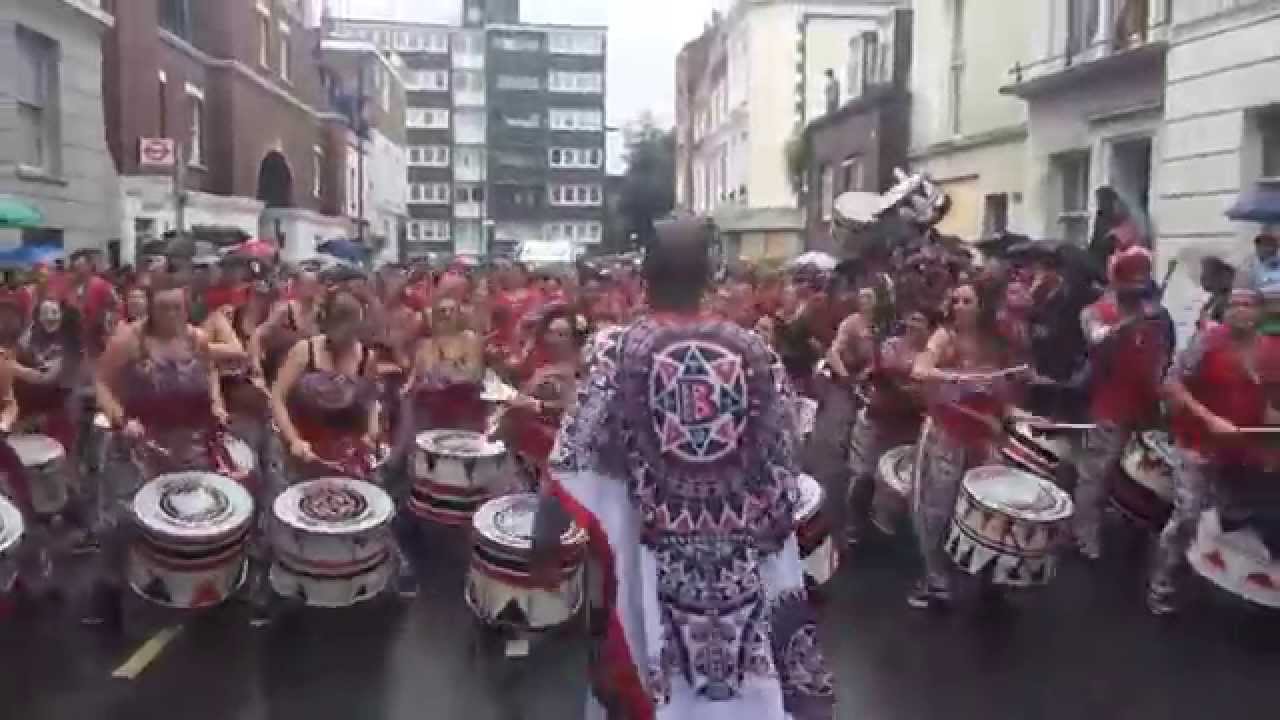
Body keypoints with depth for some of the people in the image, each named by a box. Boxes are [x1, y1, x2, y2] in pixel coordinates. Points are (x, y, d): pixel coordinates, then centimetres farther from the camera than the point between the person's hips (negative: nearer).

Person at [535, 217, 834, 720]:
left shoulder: (619, 352, -10)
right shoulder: (753, 352, -4)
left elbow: (575, 462, -12)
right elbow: (781, 467, 0)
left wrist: (544, 538, -4)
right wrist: (760, 530, 13)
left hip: (653, 558, -1)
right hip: (740, 560, 2)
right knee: (740, 672, 16)